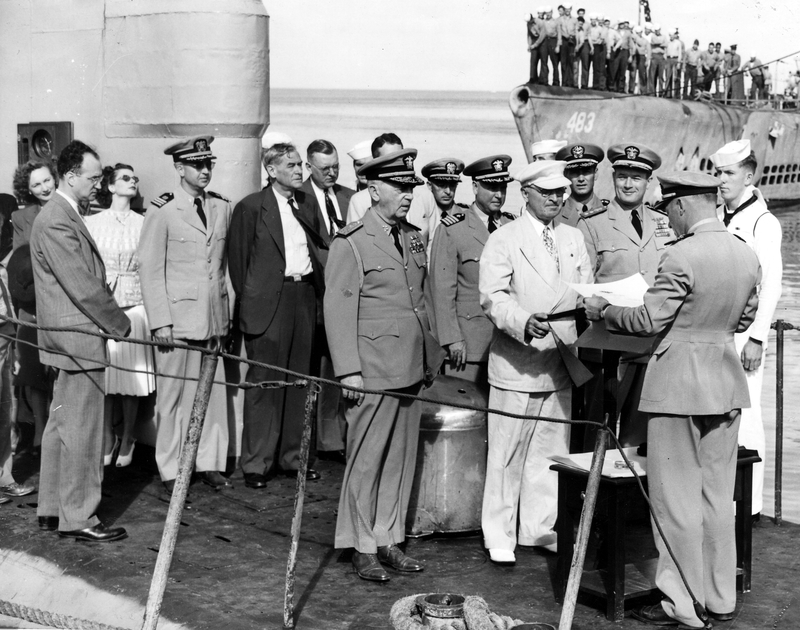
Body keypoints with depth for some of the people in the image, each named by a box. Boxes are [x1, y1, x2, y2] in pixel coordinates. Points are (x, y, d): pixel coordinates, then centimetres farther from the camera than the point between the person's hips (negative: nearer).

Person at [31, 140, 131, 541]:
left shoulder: (65, 215, 14)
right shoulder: (56, 222, -19)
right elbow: (83, 287, -22)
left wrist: (113, 320, 11)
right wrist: (121, 324, -11)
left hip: (67, 339, 11)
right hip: (78, 339, -11)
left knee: (62, 424, 16)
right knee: (81, 429, -3)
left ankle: (52, 509, 26)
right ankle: (78, 518, 6)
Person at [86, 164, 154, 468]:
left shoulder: (144, 224, 4)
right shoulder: (92, 223, 3)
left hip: (134, 306, 0)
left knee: (131, 376, 1)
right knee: (104, 376, 3)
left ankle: (127, 439, 16)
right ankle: (108, 438, 17)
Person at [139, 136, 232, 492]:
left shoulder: (222, 208, 10)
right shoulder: (162, 212, -5)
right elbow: (150, 270, -6)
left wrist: (227, 311, 10)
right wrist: (160, 321, -11)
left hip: (214, 316, 5)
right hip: (177, 318, -4)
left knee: (215, 391, 6)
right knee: (174, 395, 1)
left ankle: (210, 463, 18)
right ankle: (171, 471, 11)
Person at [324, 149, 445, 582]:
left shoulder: (413, 239, 14)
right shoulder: (350, 244, -7)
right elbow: (338, 310, -10)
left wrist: (431, 358, 16)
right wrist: (348, 371, -15)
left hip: (411, 370, 7)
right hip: (373, 373, -7)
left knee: (401, 460, 11)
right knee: (366, 461, 1)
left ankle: (388, 540, 22)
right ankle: (362, 547, 12)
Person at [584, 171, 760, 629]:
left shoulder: (683, 256, -19)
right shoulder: (747, 255, 3)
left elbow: (648, 321, -14)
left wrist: (602, 311, 1)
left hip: (680, 380, -7)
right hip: (726, 380, 7)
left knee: (677, 497, 2)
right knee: (718, 495, 15)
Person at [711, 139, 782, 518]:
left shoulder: (764, 223, -6)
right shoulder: (714, 219, 13)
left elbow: (771, 284, -10)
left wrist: (757, 338, -14)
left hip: (743, 331, -6)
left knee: (743, 414, -3)